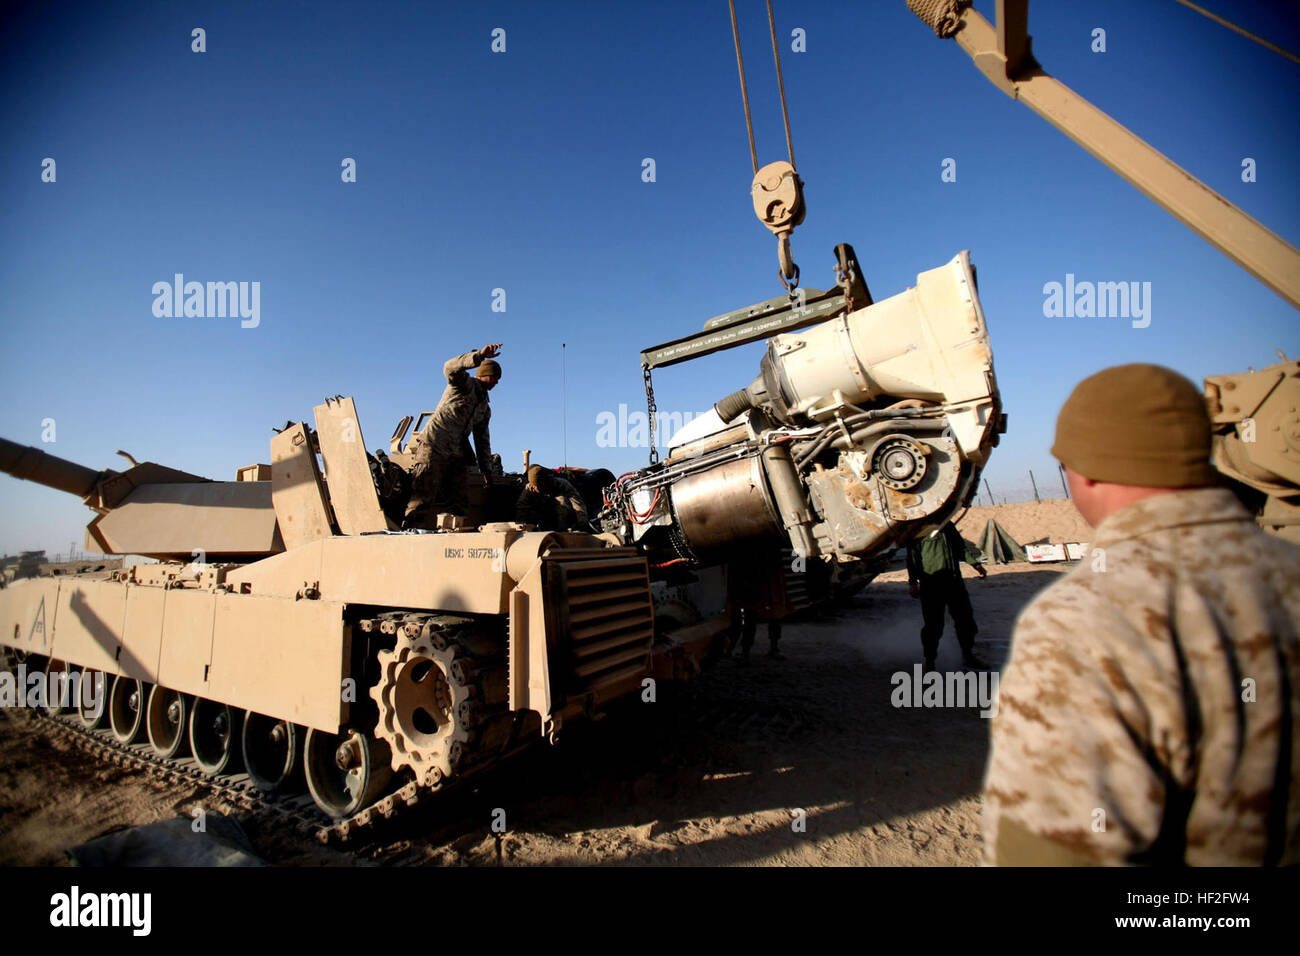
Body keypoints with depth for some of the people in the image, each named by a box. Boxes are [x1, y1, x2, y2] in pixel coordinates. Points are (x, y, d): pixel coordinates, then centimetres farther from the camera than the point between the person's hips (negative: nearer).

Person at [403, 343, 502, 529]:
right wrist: (480, 355, -32)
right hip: (432, 448, -7)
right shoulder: (464, 383, 5)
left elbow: (483, 442, 24)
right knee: (422, 500, -13)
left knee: (459, 505, 0)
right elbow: (450, 367, -20)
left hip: (455, 457, 7)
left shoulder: (485, 408, 23)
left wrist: (486, 470, 17)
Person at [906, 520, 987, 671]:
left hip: (954, 579, 6)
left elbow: (961, 547, 24)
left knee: (965, 618, 11)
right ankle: (929, 660, 16)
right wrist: (912, 582, -8)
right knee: (932, 624, 0)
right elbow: (912, 556, -5)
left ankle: (968, 655, 29)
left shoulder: (948, 525, 12)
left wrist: (975, 564, 20)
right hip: (930, 583, -6)